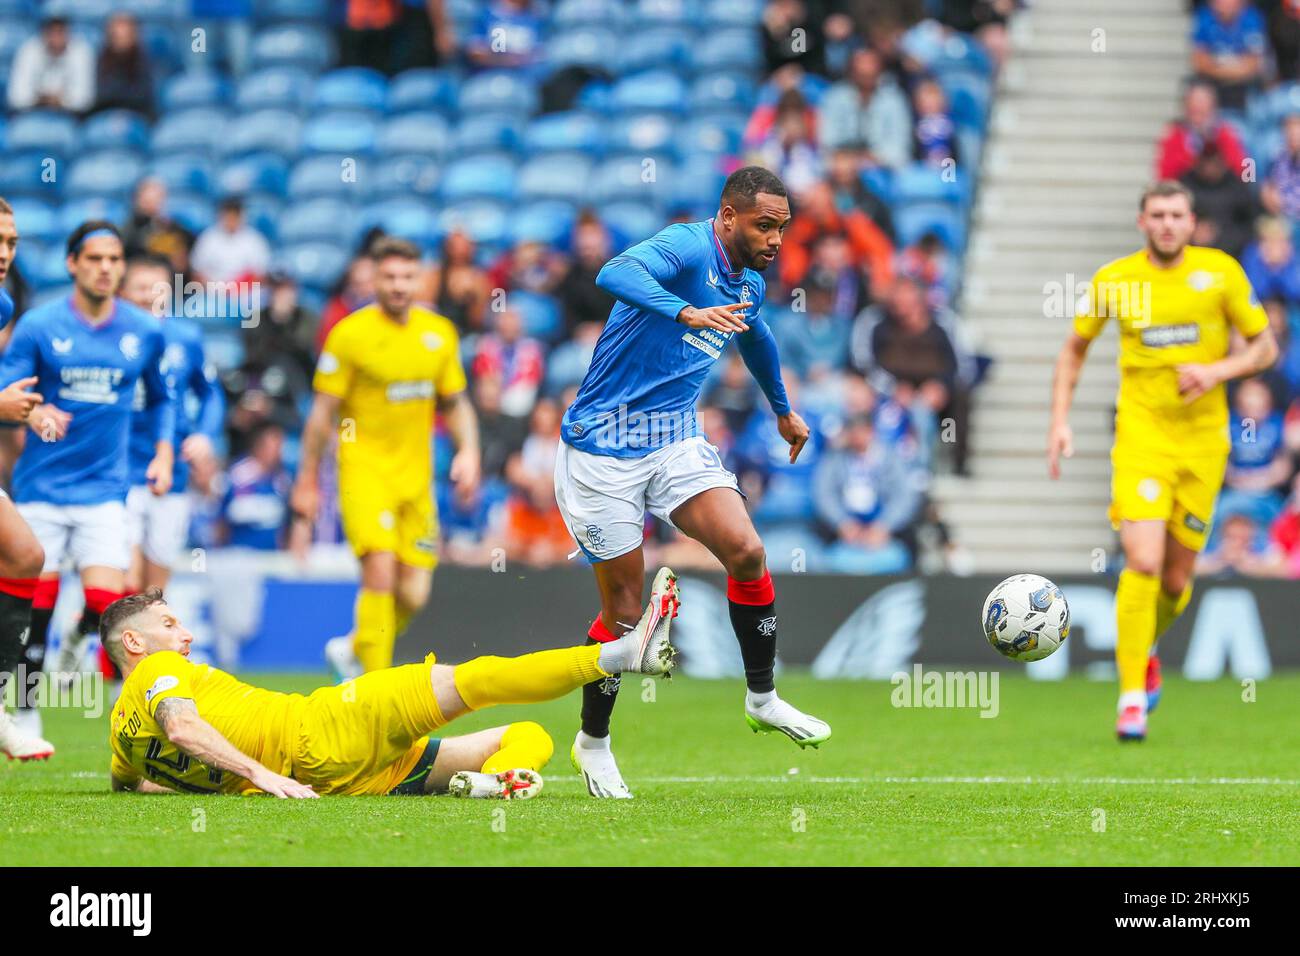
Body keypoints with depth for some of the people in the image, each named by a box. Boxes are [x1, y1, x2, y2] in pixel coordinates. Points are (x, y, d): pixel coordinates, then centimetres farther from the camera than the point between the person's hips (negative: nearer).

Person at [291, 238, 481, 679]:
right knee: (380, 570, -22)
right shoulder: (350, 334, -7)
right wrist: (306, 481, -2)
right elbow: (322, 412, -3)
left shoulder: (440, 333, 6)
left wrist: (468, 451, 0)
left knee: (413, 593, 2)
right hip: (364, 469, -5)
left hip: (416, 475, 5)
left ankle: (353, 651, 29)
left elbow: (455, 403, 17)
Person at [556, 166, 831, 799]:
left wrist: (783, 410, 48)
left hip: (677, 442, 7)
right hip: (604, 450, -7)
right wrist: (690, 313, -51)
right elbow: (615, 275, -37)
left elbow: (755, 336, 34)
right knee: (625, 609, -2)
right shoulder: (688, 248, -16)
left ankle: (763, 699, 5)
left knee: (746, 551, -14)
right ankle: (592, 741, 19)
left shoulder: (749, 284, 10)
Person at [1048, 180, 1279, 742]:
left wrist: (1217, 370, -14)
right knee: (1142, 562, -18)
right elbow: (1074, 349, 14)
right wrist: (1060, 421, 4)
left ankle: (1146, 650, 40)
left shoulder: (1221, 272, -1)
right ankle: (1132, 696, -11)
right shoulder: (1113, 280, 0)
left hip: (1203, 441, 1)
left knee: (1176, 579, 7)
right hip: (1140, 436, -1)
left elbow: (1265, 348, 5)